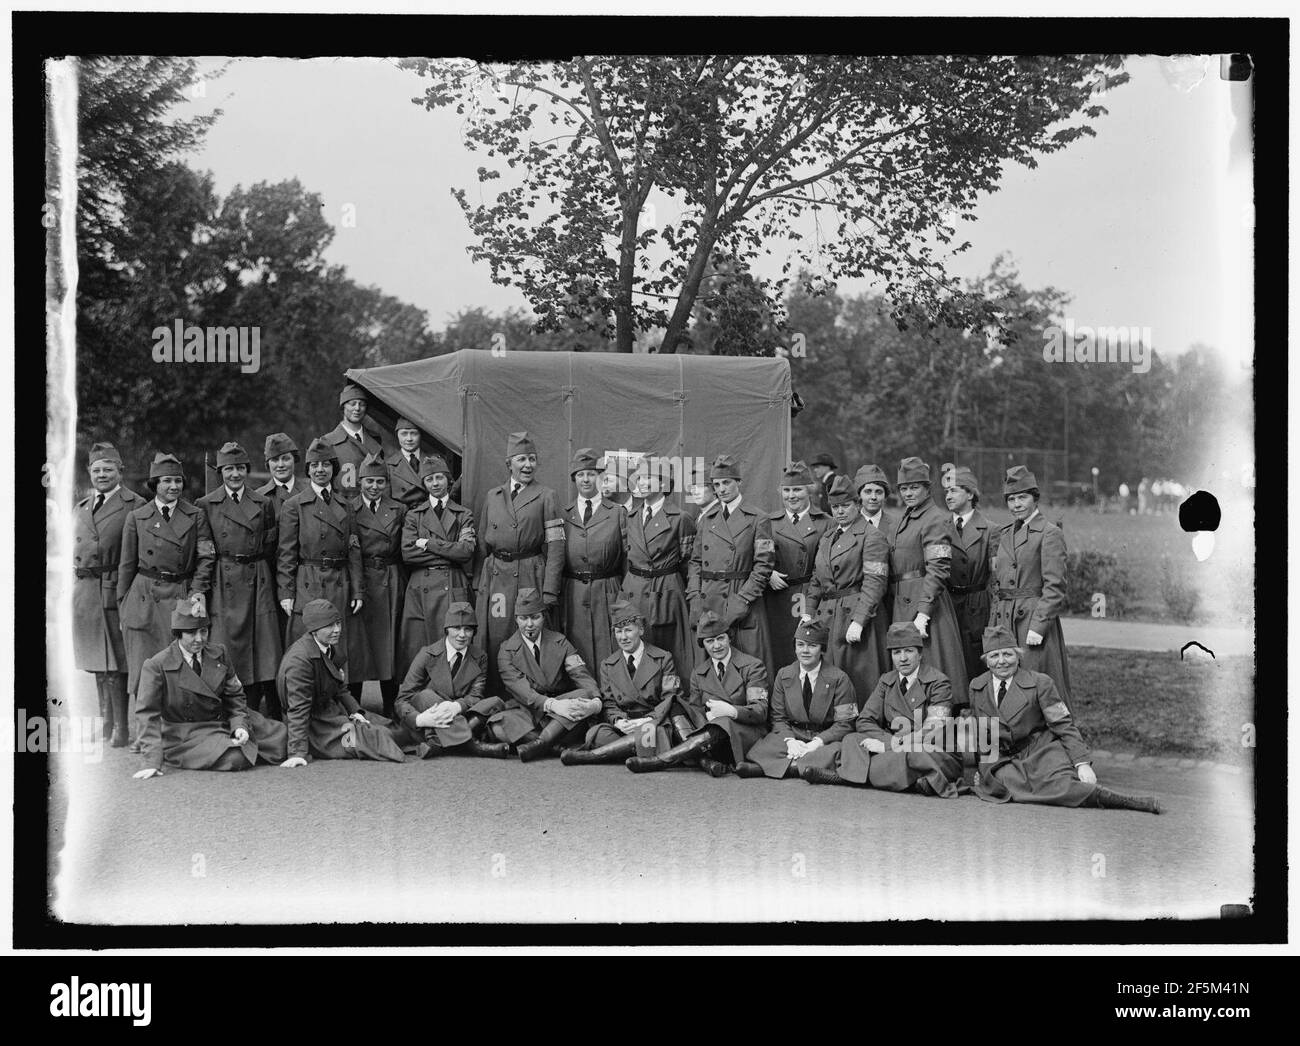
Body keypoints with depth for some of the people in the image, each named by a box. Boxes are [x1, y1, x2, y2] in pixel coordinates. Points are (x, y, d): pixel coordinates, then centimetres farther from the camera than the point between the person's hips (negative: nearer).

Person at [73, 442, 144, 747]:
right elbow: (73, 553, 21)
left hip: (116, 592, -6)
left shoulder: (135, 506, -3)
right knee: (97, 664, 13)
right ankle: (105, 723, 22)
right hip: (84, 594, 6)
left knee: (115, 664, -7)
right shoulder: (79, 509, 18)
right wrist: (70, 589, 12)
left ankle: (122, 729, -2)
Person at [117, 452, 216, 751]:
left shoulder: (196, 516, 7)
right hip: (144, 595, 0)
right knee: (142, 664, -2)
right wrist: (122, 604, 10)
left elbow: (206, 557, 4)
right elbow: (127, 564, 11)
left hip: (181, 596, 0)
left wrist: (198, 592, -8)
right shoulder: (137, 518, 8)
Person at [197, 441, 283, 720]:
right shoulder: (205, 505, 5)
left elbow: (271, 548, 12)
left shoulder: (265, 503, 10)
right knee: (229, 650, -3)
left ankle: (276, 725, 3)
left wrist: (283, 591, 6)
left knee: (265, 652, -1)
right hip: (224, 588, -1)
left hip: (259, 585, 1)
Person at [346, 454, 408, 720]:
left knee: (388, 643, 5)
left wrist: (401, 585, -1)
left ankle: (390, 706, 13)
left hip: (390, 584, 2)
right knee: (356, 641, -1)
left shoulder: (399, 510, 9)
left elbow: (406, 550, 9)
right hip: (357, 581, -2)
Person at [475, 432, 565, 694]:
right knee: (494, 644, 3)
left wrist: (549, 592, -12)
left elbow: (555, 547, -4)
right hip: (495, 579, 3)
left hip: (530, 578, -3)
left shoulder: (546, 497, 2)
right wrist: (479, 587, 9)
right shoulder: (492, 497, 13)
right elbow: (482, 545, 16)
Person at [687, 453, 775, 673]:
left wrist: (743, 599, -12)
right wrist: (694, 597, 1)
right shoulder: (706, 519, 15)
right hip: (707, 601, 4)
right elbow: (695, 562, 15)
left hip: (744, 602, -4)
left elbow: (763, 566, -4)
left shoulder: (757, 519, 1)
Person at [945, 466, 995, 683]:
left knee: (975, 667, -1)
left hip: (977, 607, -2)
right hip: (945, 605, 2)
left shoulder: (989, 530, 0)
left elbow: (995, 575, -2)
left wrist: (994, 616, -7)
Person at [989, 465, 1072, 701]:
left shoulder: (1050, 534, -6)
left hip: (1036, 621, -7)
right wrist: (994, 626, 12)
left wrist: (1038, 627, -17)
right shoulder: (1004, 535, 17)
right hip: (1004, 623, 7)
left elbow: (1055, 587, -12)